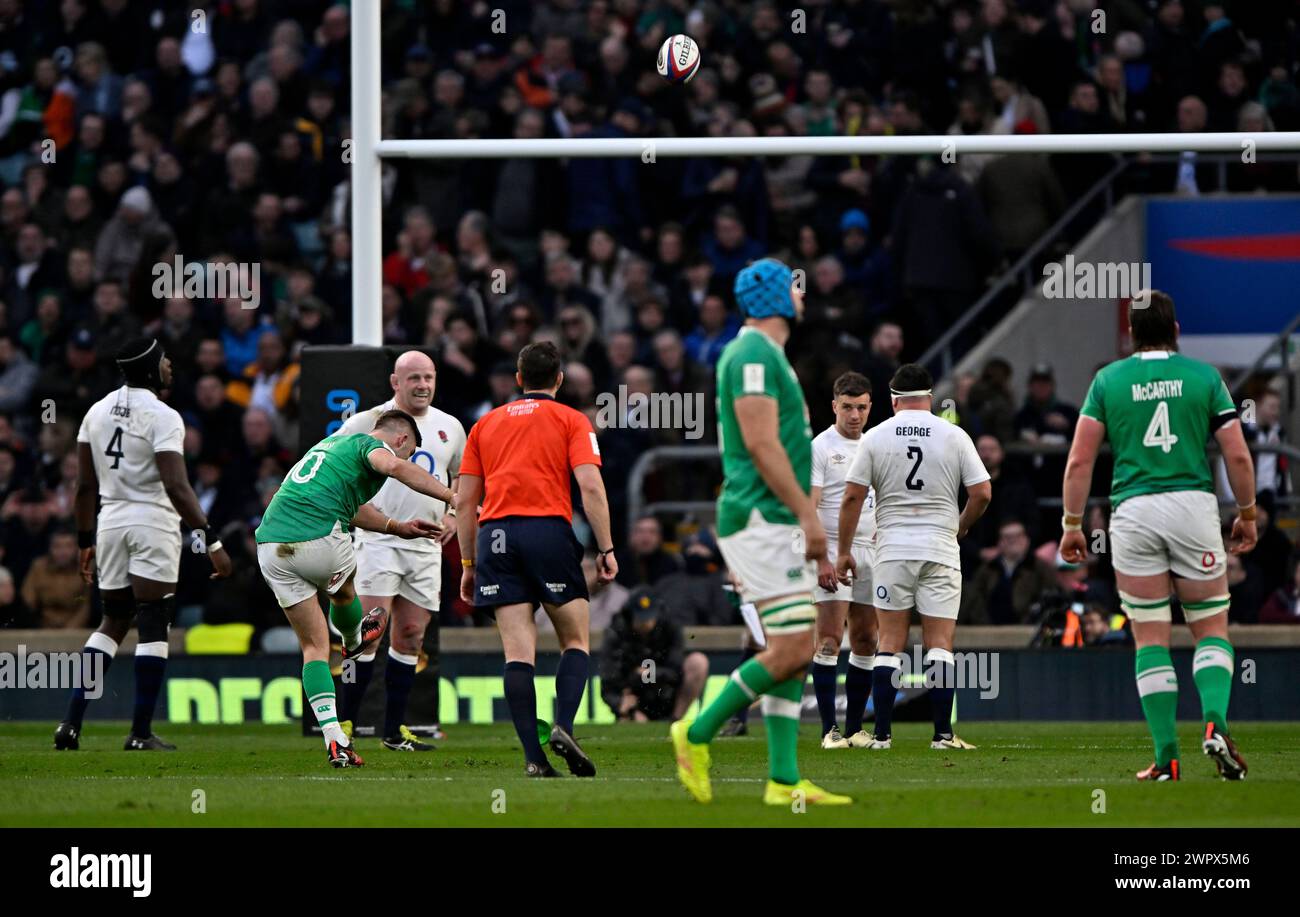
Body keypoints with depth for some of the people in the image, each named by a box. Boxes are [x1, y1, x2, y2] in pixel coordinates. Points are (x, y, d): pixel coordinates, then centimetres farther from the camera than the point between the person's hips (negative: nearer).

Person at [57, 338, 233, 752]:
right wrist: (211, 541, -18)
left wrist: (86, 541, 20)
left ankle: (71, 723, 5)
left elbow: (85, 485, 11)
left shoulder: (97, 412, 9)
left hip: (111, 520, 6)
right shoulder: (162, 417, -12)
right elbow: (176, 486, -20)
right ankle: (141, 733, -2)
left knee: (113, 621, 16)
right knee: (153, 625, 0)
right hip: (153, 521, -6)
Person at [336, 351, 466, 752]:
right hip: (378, 540, -5)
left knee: (411, 636, 6)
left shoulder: (449, 428, 12)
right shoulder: (368, 422, -3)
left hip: (426, 546, 5)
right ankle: (344, 724, -11)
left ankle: (395, 730, 12)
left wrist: (453, 515, 11)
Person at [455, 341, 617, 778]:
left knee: (518, 651, -1)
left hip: (495, 534, 3)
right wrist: (606, 549, -2)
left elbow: (464, 503, 17)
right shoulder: (571, 421, 10)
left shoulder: (487, 423, 20)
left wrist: (468, 564, 22)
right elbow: (590, 486, -5)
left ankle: (533, 756, -10)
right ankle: (563, 727, -15)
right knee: (575, 641, 8)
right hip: (548, 528, -3)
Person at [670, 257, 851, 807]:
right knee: (792, 650, -13)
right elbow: (761, 443, -20)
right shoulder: (755, 354, -11)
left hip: (773, 525, 10)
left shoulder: (760, 354, 21)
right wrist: (807, 514, -21)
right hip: (763, 520, -10)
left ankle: (784, 782, 4)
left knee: (791, 652, 6)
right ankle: (698, 734, -3)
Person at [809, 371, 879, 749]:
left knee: (866, 641, 5)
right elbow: (807, 509, -13)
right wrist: (820, 559, -21)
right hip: (832, 551, -7)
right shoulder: (820, 447, -6)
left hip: (869, 553, 7)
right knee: (830, 638, -13)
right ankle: (830, 730, -14)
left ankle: (855, 728, 10)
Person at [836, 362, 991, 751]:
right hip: (941, 550, 0)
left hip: (892, 550, 0)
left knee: (890, 642, 5)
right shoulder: (954, 436, 1)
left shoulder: (875, 438, 1)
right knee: (939, 643, 1)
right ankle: (943, 734, -4)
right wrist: (960, 527, 17)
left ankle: (882, 733, 1)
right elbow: (982, 492, -2)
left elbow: (852, 497, -1)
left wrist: (844, 552, 6)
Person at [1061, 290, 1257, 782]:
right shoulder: (1204, 376, 4)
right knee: (1211, 628, 9)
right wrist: (1246, 515, 15)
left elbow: (1079, 461, 1)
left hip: (1133, 511, 0)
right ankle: (1215, 722, -16)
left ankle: (1166, 756, -1)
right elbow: (1238, 456, 2)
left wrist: (1072, 524, 8)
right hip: (1194, 504, 0)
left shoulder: (1107, 380, 5)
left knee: (1151, 639, 5)